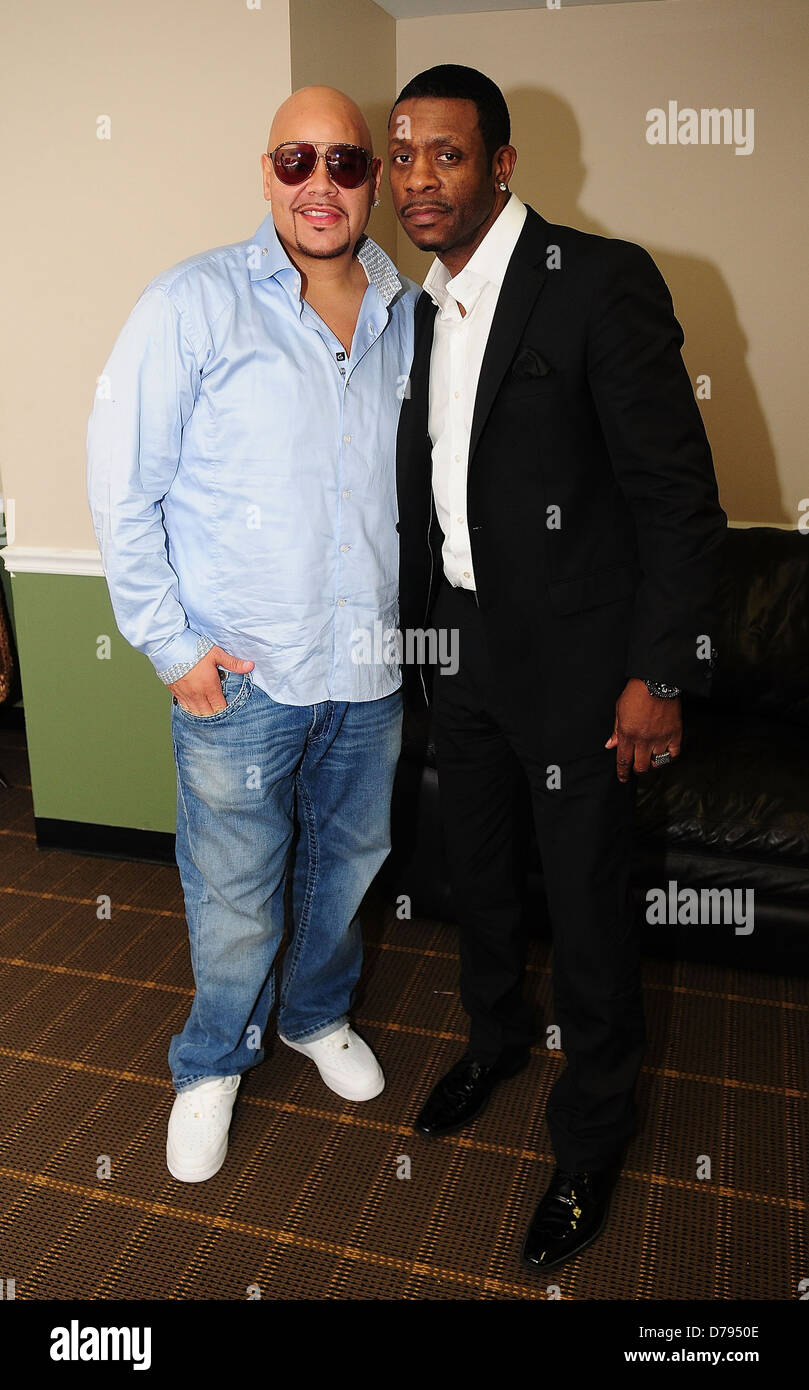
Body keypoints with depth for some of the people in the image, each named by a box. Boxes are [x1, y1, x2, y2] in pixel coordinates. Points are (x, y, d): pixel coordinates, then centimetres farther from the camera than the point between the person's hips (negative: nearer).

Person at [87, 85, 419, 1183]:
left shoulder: (409, 318, 5)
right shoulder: (194, 306, -8)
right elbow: (123, 485, -7)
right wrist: (170, 644, -10)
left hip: (373, 673, 5)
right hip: (238, 676, -4)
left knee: (350, 858, 20)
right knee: (234, 891, 10)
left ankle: (319, 1014, 48)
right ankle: (214, 1062, 38)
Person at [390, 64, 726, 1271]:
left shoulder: (603, 282, -14)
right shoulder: (425, 311, 8)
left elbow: (680, 496, -16)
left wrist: (658, 676, -19)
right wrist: (415, 636, 17)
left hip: (573, 658, -6)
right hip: (461, 648, 7)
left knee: (587, 907, 6)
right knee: (476, 869, 21)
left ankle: (593, 1135, 29)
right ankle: (495, 1036, 48)